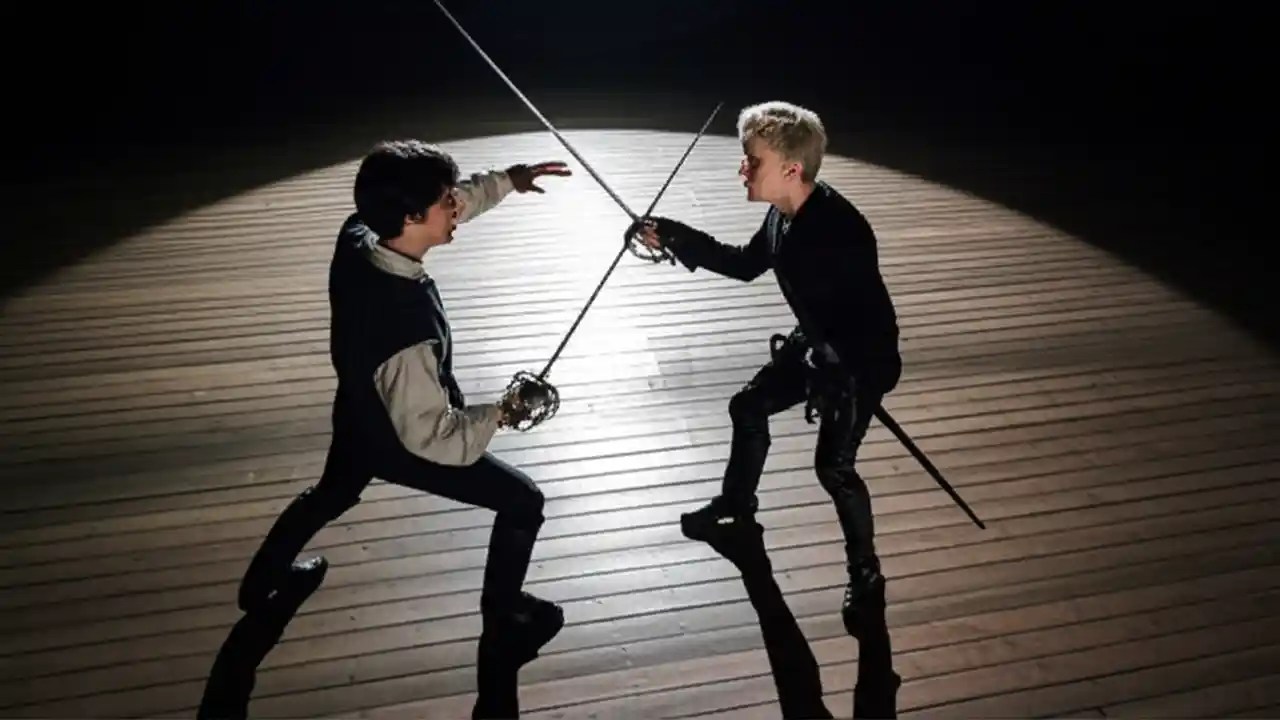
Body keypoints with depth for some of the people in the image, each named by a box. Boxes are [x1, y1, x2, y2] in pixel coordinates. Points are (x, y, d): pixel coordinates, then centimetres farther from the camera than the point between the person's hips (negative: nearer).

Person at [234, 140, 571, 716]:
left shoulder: (355, 239, -23)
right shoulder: (405, 333, -45)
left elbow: (453, 205, -3)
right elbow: (432, 437, -34)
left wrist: (506, 181, -7)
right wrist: (499, 413, -21)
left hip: (360, 416, 7)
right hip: (401, 444, -7)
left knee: (332, 494, 37)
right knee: (522, 501, 11)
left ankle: (262, 582, 61)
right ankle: (503, 626, 31)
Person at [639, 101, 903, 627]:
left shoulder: (841, 231, -35)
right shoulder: (783, 214, -8)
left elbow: (871, 322, -33)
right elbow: (746, 265, 8)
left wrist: (837, 384, -30)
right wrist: (676, 239, 0)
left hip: (863, 360, -9)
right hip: (817, 343, 9)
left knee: (833, 465, -9)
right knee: (748, 408, 18)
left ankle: (866, 573, 14)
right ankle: (737, 507, 42)